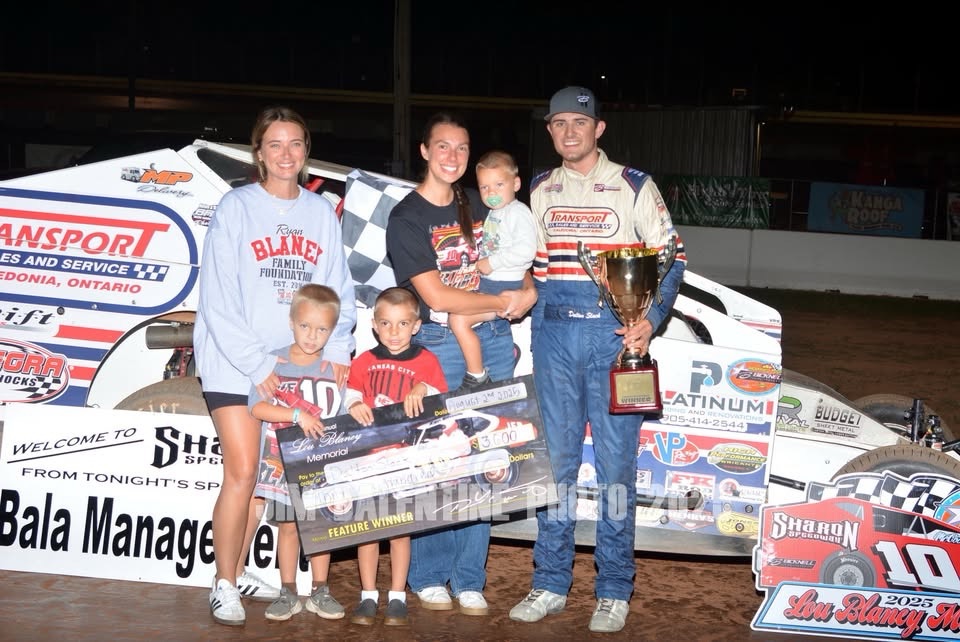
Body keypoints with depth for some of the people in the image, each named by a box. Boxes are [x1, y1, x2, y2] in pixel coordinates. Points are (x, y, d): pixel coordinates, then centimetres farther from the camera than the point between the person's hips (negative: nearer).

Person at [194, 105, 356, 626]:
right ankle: (224, 586, 5)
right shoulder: (237, 207, -4)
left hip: (296, 365, 4)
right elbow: (219, 298, -9)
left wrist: (337, 350, -6)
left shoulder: (322, 213, 9)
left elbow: (339, 289, 10)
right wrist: (257, 365, -14)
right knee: (242, 474, -8)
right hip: (234, 363, -4)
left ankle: (237, 573, 18)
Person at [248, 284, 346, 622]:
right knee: (288, 526, 9)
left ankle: (319, 592, 20)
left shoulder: (334, 370, -1)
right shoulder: (274, 362, -5)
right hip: (283, 462, -1)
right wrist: (297, 414, -24)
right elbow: (257, 407, -14)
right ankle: (288, 592, 20)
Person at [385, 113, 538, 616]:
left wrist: (525, 292, -1)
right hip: (438, 344, -5)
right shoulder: (406, 219, -6)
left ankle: (469, 579, 15)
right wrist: (503, 301, -6)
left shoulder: (478, 204, 11)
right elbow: (437, 297, -13)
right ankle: (428, 577, 16)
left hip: (492, 341, 5)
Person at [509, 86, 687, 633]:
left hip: (615, 332, -4)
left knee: (616, 460, -1)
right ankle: (551, 583, 17)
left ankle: (614, 591, 9)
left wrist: (651, 319, -12)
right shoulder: (540, 192, 14)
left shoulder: (633, 186, 1)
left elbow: (672, 256, 0)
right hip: (554, 332, 4)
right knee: (556, 458, 8)